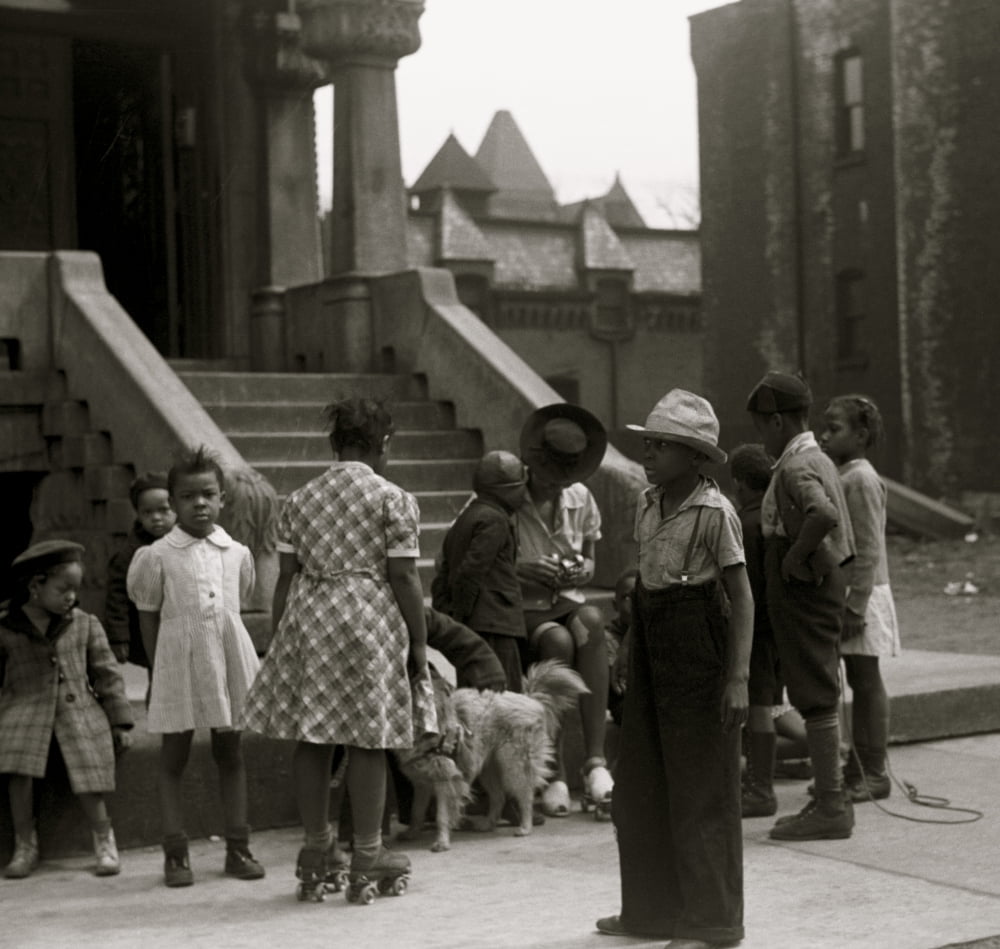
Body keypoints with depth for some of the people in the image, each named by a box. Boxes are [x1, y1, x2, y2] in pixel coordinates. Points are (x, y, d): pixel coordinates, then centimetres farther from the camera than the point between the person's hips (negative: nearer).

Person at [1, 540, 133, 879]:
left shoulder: (85, 625, 8)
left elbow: (106, 673, 11)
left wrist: (119, 723, 8)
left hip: (79, 709, 1)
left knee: (88, 778, -13)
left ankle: (104, 840, 11)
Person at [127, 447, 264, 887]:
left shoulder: (237, 554, 5)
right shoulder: (157, 556, -2)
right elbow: (149, 617, 3)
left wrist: (233, 658, 9)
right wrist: (158, 670, 1)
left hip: (228, 659, 3)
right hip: (178, 663, -2)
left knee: (231, 753, 9)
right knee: (173, 756, 3)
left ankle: (237, 847, 17)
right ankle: (175, 854, 9)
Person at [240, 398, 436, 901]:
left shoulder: (298, 499, 9)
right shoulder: (393, 500, -3)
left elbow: (286, 576, 8)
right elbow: (404, 579, -6)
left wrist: (279, 636, 14)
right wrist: (419, 643, -1)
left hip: (307, 616, 4)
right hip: (370, 623, -4)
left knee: (311, 737, 9)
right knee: (368, 738, 2)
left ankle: (317, 848, 18)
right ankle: (367, 854, 8)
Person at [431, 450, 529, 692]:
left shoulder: (463, 520, 22)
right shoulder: (494, 520, -9)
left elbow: (443, 578, 20)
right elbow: (471, 571, -18)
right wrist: (460, 615, -12)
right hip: (494, 626, -10)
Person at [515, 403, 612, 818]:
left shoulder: (581, 500, 10)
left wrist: (581, 571, -5)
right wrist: (523, 569, -19)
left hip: (566, 602, 3)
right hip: (519, 612, -3)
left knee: (591, 619, -33)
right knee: (559, 640, -36)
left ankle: (595, 760, -34)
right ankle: (554, 773, -28)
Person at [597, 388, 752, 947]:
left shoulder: (714, 512, -14)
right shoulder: (648, 505, 7)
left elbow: (742, 597, -15)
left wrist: (738, 677, -20)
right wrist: (630, 643, 16)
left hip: (698, 648, -8)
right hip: (652, 649, 8)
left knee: (701, 790, 1)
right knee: (641, 788, 13)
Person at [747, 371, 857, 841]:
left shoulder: (795, 467, -17)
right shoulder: (819, 459, 14)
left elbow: (825, 515, -35)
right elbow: (838, 522, 20)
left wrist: (795, 554, -23)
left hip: (803, 591, -10)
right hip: (825, 583, 10)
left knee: (816, 698, -5)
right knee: (820, 696, 15)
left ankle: (830, 806, 0)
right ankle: (832, 798, 22)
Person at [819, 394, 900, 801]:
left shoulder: (862, 480, -15)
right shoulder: (838, 477, 14)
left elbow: (868, 550, -19)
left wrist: (855, 606, -21)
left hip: (861, 596, -9)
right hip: (838, 595, 9)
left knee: (866, 680, -3)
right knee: (858, 682, 13)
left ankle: (874, 773, 4)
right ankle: (857, 767, 20)